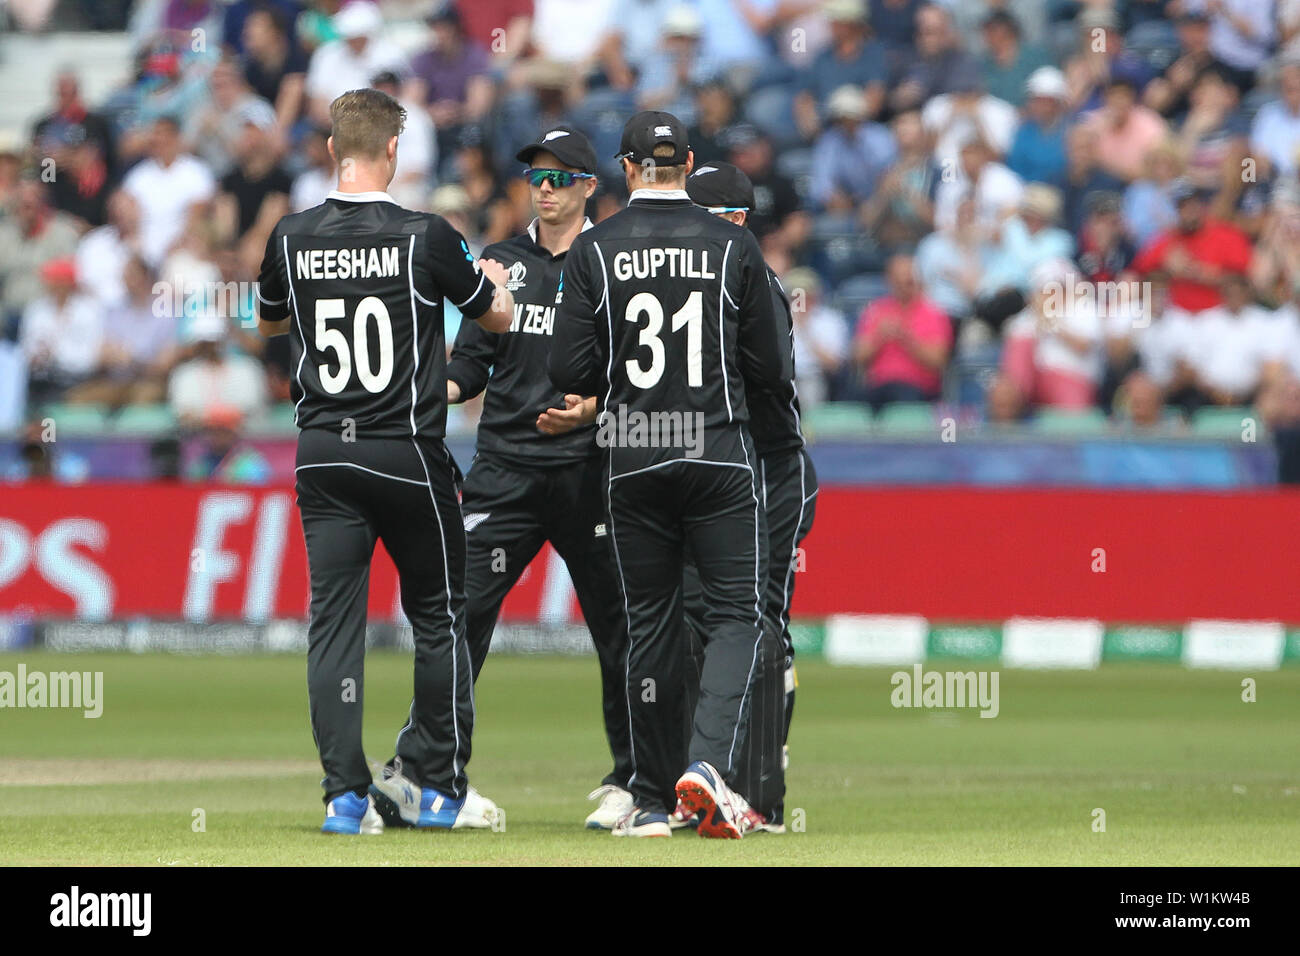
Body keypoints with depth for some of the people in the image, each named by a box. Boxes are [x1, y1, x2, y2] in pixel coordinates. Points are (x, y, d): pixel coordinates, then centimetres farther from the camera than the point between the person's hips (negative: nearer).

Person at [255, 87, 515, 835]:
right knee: (439, 613, 11)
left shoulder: (293, 238, 0)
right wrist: (495, 276, 27)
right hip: (408, 452, -3)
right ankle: (434, 786, 13)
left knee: (335, 618, 3)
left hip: (322, 452, 3)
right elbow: (498, 317, 5)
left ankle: (347, 794, -4)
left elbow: (271, 323, 19)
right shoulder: (425, 238, -10)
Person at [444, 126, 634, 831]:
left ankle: (629, 781, 14)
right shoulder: (499, 263, 13)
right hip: (504, 471, 2)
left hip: (588, 472, -2)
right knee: (459, 612, -6)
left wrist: (589, 408, -19)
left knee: (617, 626, 1)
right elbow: (470, 367, 14)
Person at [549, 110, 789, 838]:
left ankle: (653, 803, 12)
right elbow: (771, 369, -1)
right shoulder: (733, 245, -2)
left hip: (633, 459, 1)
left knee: (650, 623, 10)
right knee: (738, 612, 3)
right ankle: (711, 760, -19)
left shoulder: (594, 251, -2)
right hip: (720, 452, -1)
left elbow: (571, 374, -5)